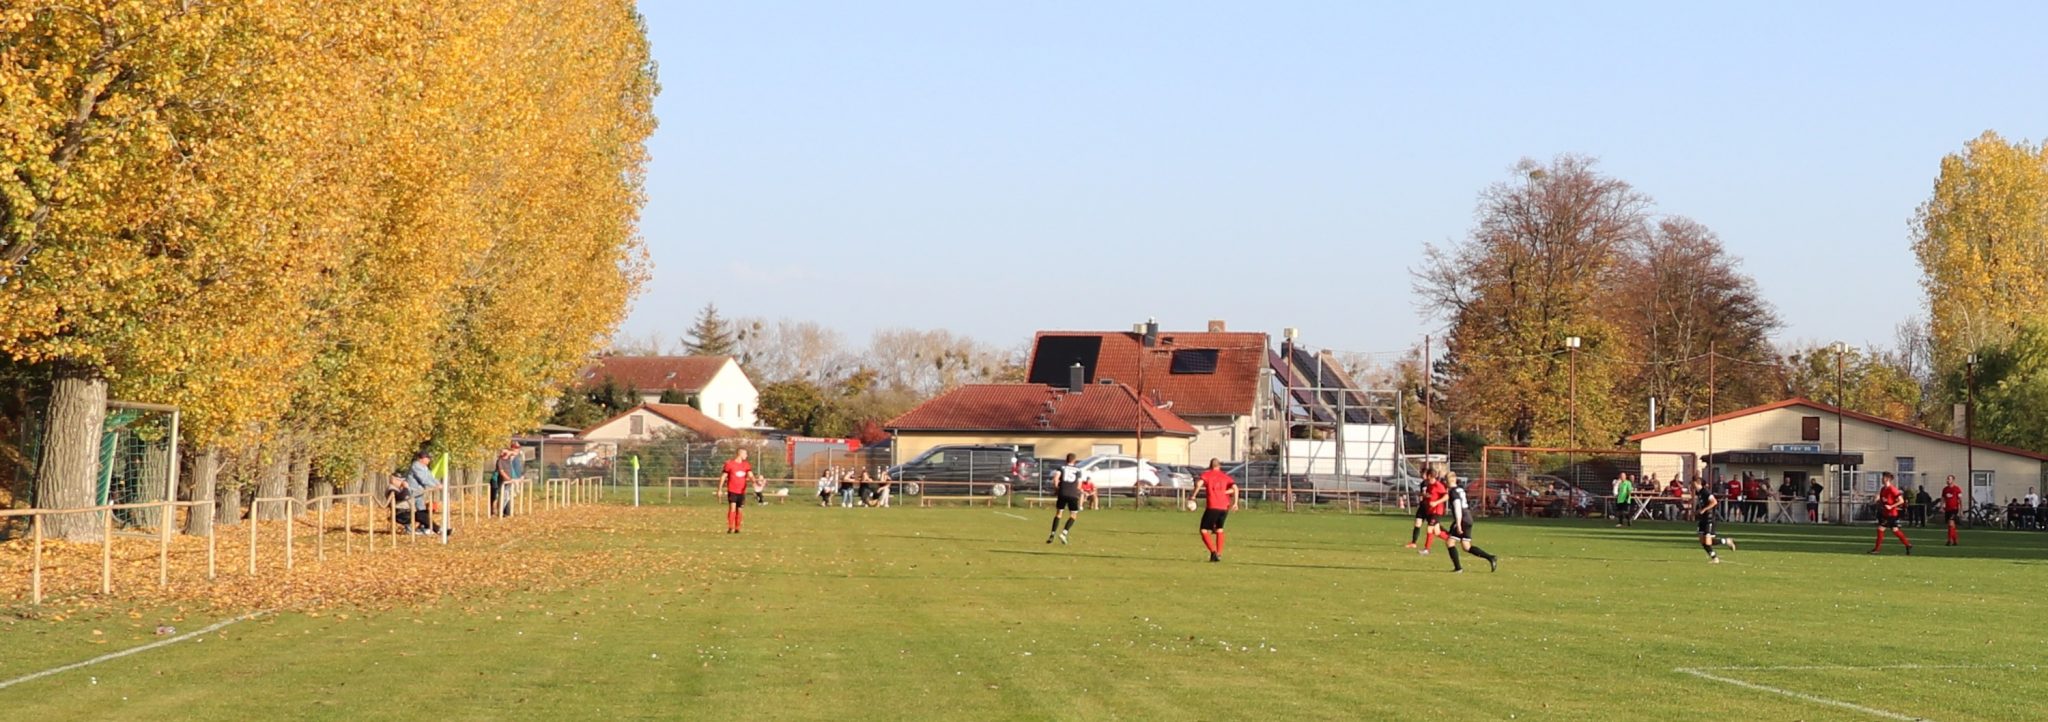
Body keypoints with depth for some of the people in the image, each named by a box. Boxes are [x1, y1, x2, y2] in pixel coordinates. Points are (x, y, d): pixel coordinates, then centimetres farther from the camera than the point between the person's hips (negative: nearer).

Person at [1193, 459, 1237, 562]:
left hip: (1212, 507, -4)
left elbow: (1198, 484, -14)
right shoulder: (1225, 477, 15)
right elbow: (1235, 488, -1)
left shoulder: (1206, 475, 6)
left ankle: (1213, 551, -16)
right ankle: (1219, 554, 19)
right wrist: (1235, 502, 0)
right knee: (1219, 529, 24)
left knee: (1204, 531, 3)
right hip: (1224, 507, 4)